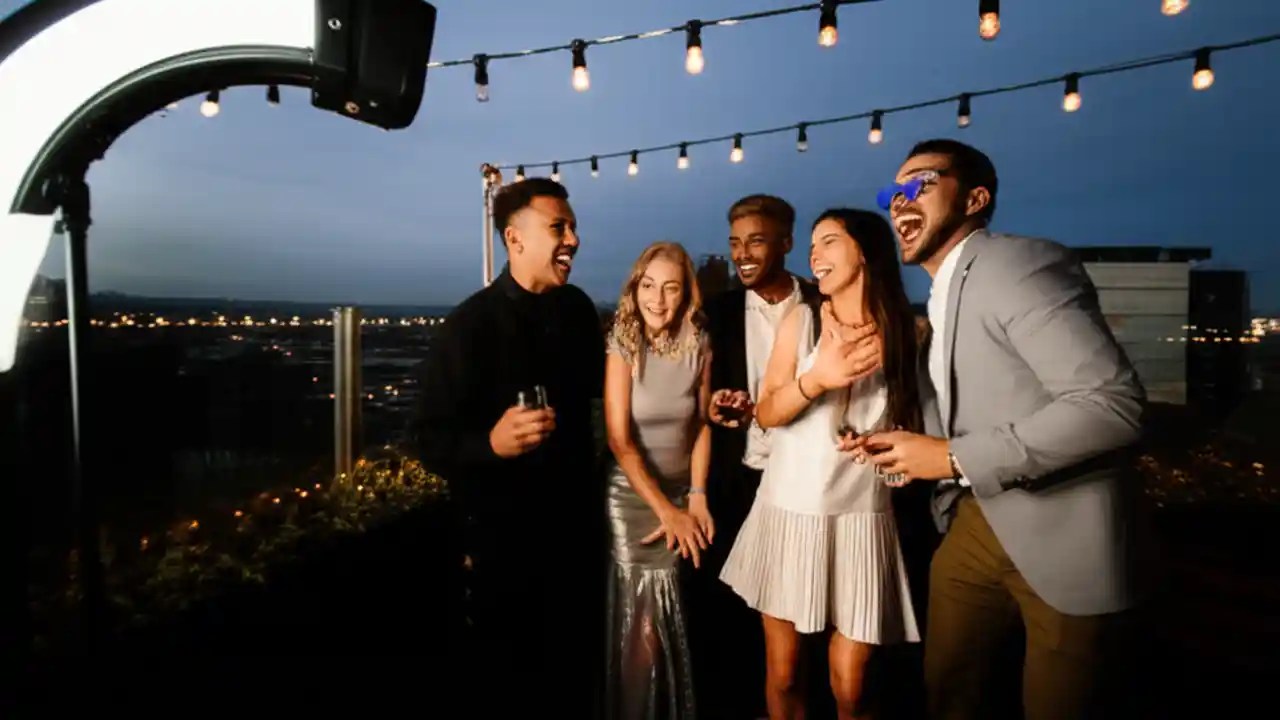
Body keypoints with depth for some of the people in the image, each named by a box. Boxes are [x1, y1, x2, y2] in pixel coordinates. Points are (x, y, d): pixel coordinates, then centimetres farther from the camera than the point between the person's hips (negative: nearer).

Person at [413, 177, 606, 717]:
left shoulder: (578, 309, 0)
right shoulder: (470, 324, -16)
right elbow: (434, 443, -18)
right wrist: (492, 442, -37)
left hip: (577, 523, 5)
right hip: (503, 534, -5)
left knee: (580, 664, 20)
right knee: (504, 676, 14)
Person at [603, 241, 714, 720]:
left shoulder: (698, 346, -5)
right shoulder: (622, 345, -14)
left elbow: (702, 425, 3)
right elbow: (619, 440, -17)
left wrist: (696, 496, -6)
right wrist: (664, 509, -18)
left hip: (681, 494, 3)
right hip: (631, 496, -3)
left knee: (669, 624, 13)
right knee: (642, 627, 1)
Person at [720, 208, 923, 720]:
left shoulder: (905, 331, 1)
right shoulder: (802, 318, 1)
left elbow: (911, 423, 11)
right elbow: (766, 412, -3)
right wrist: (816, 379, -19)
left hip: (861, 518, -1)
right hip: (789, 511, 1)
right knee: (783, 675, 11)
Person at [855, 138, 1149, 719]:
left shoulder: (1022, 264, -16)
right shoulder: (943, 295, 11)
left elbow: (1115, 404, -26)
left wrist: (954, 457, -23)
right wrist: (912, 450, -2)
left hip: (1061, 537, -8)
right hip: (976, 522, 8)